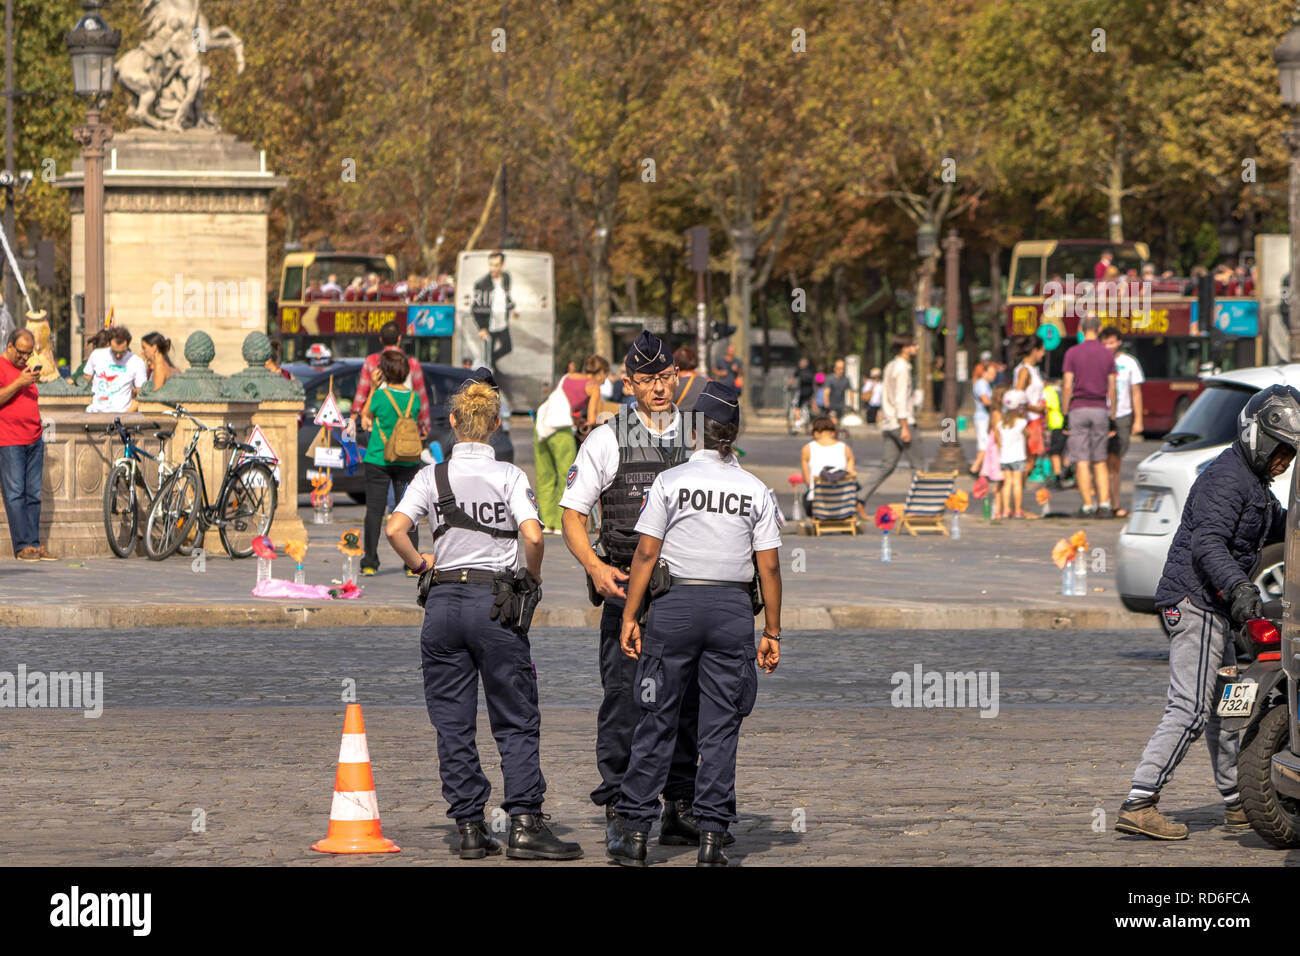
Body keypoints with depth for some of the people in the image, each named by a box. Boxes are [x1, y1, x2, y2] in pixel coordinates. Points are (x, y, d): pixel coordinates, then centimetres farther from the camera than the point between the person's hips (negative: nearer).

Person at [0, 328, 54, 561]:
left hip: (33, 441, 7)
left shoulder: (25, 368, 20)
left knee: (33, 495, 4)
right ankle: (22, 546, -8)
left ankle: (34, 544, 5)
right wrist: (19, 383, -19)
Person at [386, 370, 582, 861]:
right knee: (516, 720, 3)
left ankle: (470, 828, 6)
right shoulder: (509, 476, -2)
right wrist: (533, 577, 3)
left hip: (443, 600, 2)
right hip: (495, 599, -2)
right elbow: (533, 535, -15)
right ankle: (525, 824, -7)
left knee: (453, 724, 7)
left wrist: (420, 563, 7)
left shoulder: (433, 476, 2)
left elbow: (395, 529, -10)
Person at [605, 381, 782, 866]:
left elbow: (646, 553, -6)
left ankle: (634, 831, 5)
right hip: (734, 609, 1)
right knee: (721, 727, 5)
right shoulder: (756, 491, 1)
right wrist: (772, 633, 6)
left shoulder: (669, 482, -4)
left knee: (656, 722, 5)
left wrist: (630, 616, -1)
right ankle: (712, 835, 1)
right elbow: (769, 567, 0)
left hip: (675, 605, -1)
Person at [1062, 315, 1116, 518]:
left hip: (1078, 409, -3)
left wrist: (1065, 414, -1)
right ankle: (1104, 504, 0)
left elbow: (1068, 387, -7)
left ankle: (1088, 506, -5)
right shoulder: (1107, 354, 4)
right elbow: (1112, 388, 5)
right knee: (1100, 462, 10)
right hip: (1100, 408, 3)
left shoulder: (1073, 353, -4)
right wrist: (1111, 415, 12)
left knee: (1082, 462, -2)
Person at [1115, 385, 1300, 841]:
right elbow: (1208, 543, -28)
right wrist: (1239, 588, -41)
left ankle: (1238, 802, 28)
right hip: (1195, 602, -11)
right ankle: (1138, 805, -17)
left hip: (1214, 606, 11)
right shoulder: (1226, 478, -15)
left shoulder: (1250, 480, 19)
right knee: (1190, 709, -14)